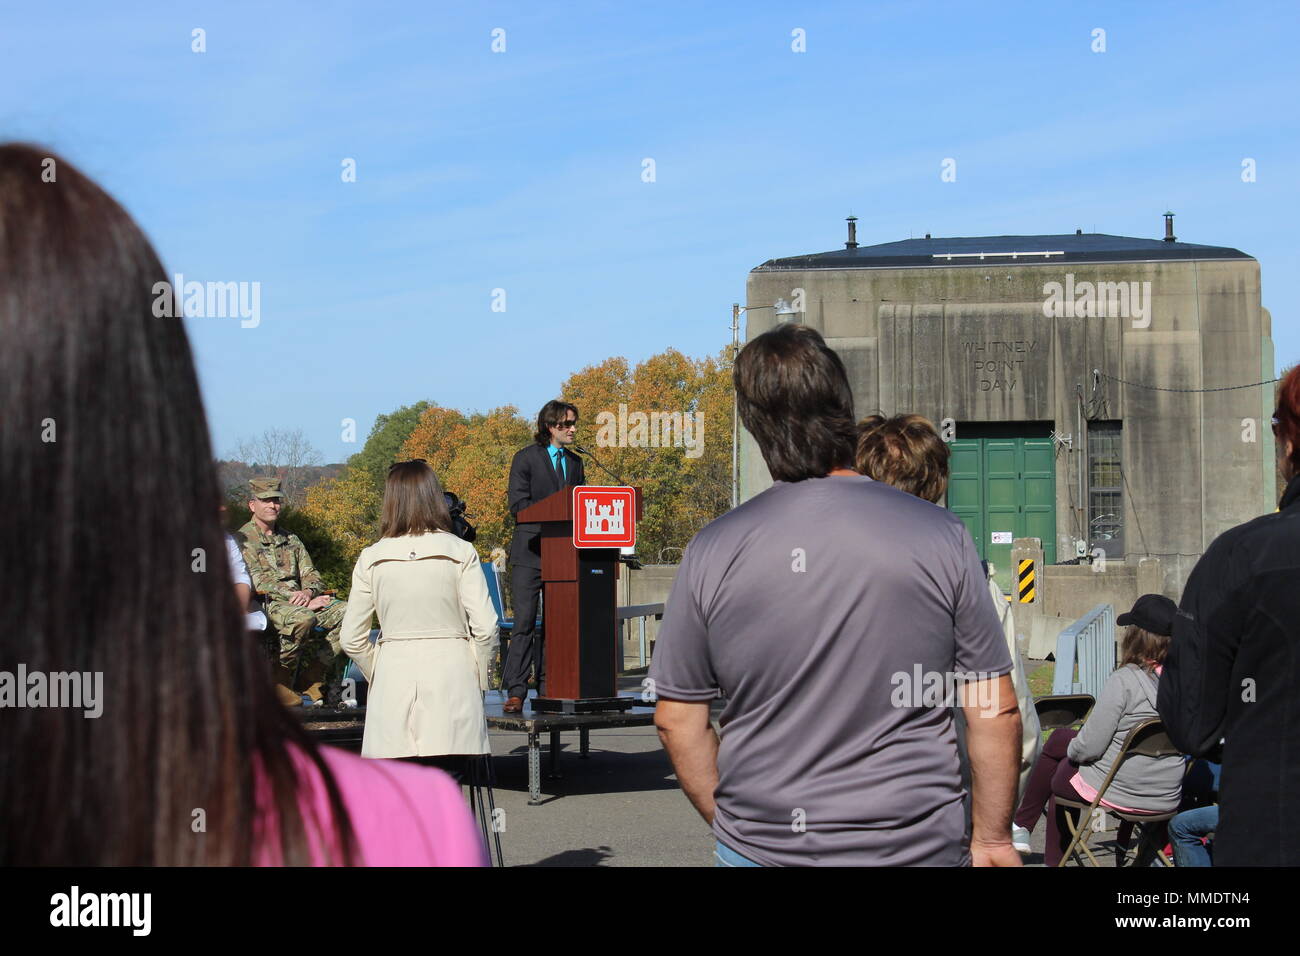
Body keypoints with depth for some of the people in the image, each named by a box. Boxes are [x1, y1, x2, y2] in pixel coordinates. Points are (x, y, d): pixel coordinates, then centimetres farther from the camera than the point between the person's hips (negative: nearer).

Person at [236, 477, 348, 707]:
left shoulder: (291, 540, 24)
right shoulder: (242, 539, 4)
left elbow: (311, 575, 15)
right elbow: (258, 581, -10)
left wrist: (308, 592, -12)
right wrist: (299, 600, -18)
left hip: (302, 602, 6)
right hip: (265, 604, -6)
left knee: (347, 611, -19)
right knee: (302, 618, -38)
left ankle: (311, 678, -16)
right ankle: (282, 682, -21)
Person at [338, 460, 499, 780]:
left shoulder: (372, 558, 3)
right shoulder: (460, 552, -2)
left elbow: (351, 638, 4)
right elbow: (485, 628, -5)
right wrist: (479, 679, 10)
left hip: (392, 673, 1)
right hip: (451, 673, -1)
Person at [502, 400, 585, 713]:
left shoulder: (574, 462, 17)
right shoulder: (526, 458, 0)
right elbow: (517, 504, -9)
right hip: (530, 551, -5)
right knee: (524, 622, -8)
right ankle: (515, 692, -7)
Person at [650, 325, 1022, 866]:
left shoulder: (712, 551, -6)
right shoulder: (941, 537, -8)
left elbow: (676, 719, 1)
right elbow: (997, 710, -5)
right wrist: (993, 838, 8)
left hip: (760, 845, 1)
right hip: (917, 843, 0)